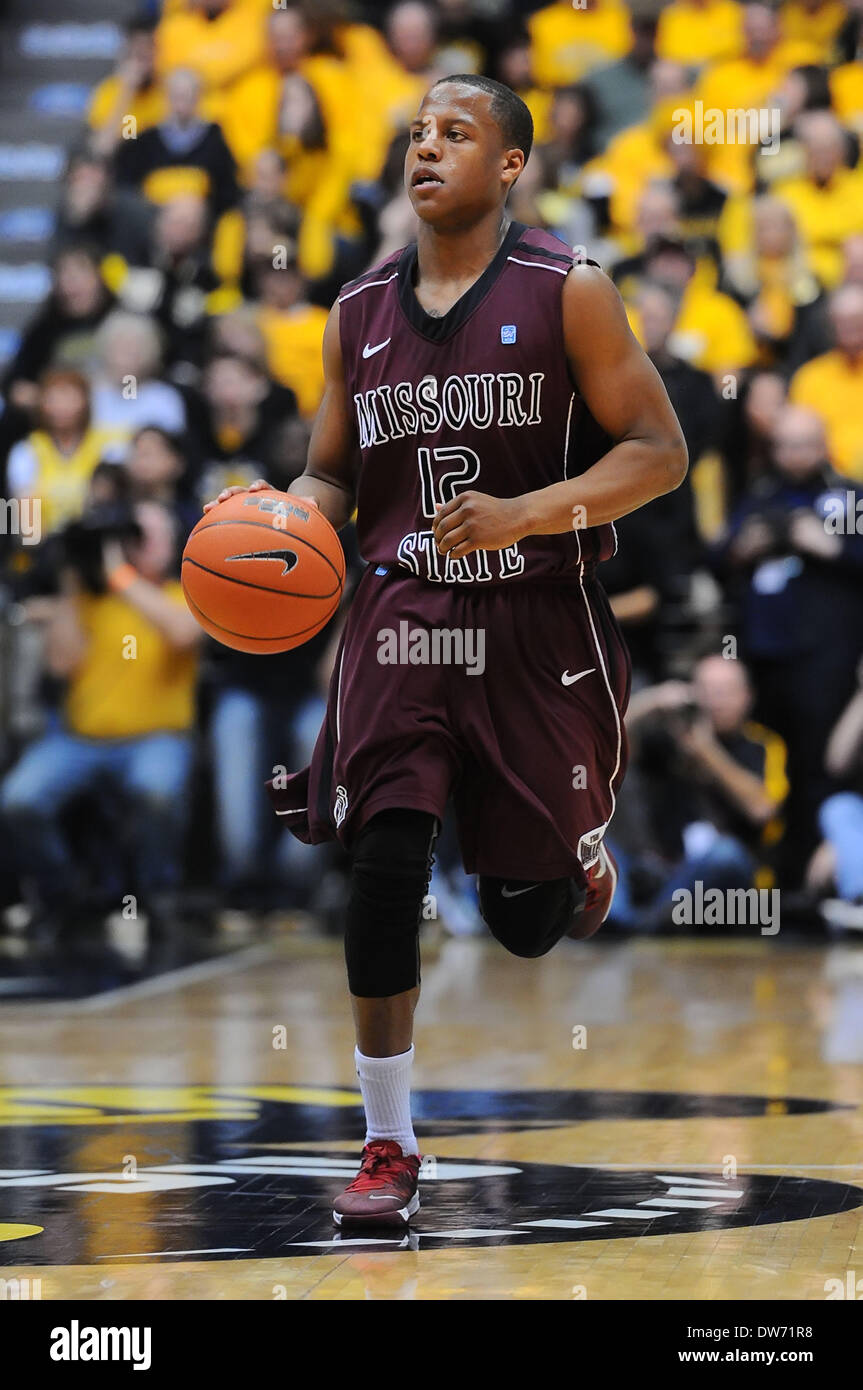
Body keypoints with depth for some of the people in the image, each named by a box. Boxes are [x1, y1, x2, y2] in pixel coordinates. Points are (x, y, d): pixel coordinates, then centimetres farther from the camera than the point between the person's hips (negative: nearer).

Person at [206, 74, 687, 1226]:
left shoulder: (568, 294, -6)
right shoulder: (360, 311, 6)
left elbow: (659, 452, -7)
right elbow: (333, 475, 15)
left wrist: (524, 513, -20)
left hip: (537, 623, -2)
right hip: (400, 613, 2)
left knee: (526, 916, 4)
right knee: (385, 863, -14)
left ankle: (582, 845, 43)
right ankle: (389, 1146, -3)